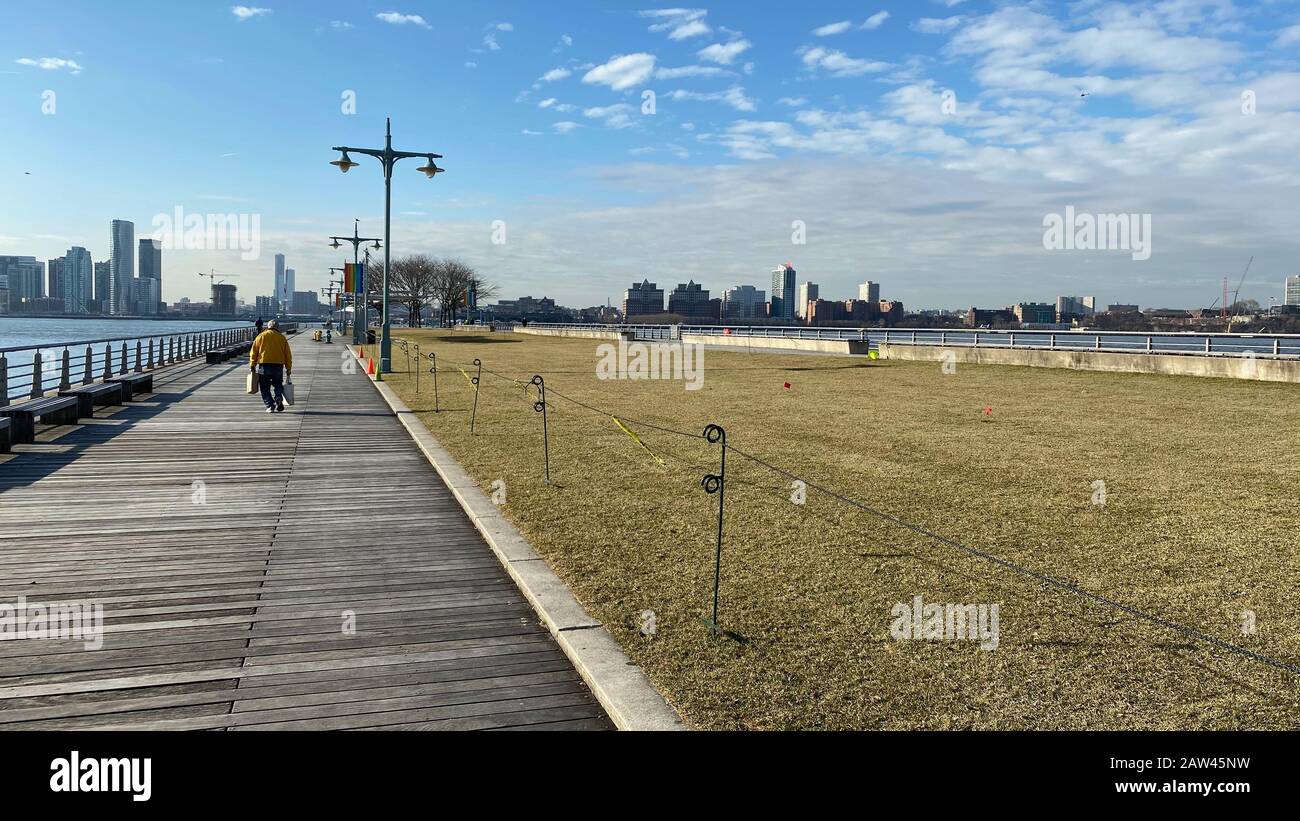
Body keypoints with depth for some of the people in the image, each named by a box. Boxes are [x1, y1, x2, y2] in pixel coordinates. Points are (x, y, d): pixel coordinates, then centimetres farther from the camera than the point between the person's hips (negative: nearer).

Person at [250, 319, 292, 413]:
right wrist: (288, 369, 15)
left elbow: (253, 352, 2)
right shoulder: (282, 337, 9)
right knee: (278, 385, 18)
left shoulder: (261, 336, 6)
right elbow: (288, 354, 9)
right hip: (278, 365, 1)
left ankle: (270, 406, -2)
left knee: (265, 387, 8)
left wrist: (252, 365, 7)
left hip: (264, 365, -1)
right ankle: (279, 398, -9)